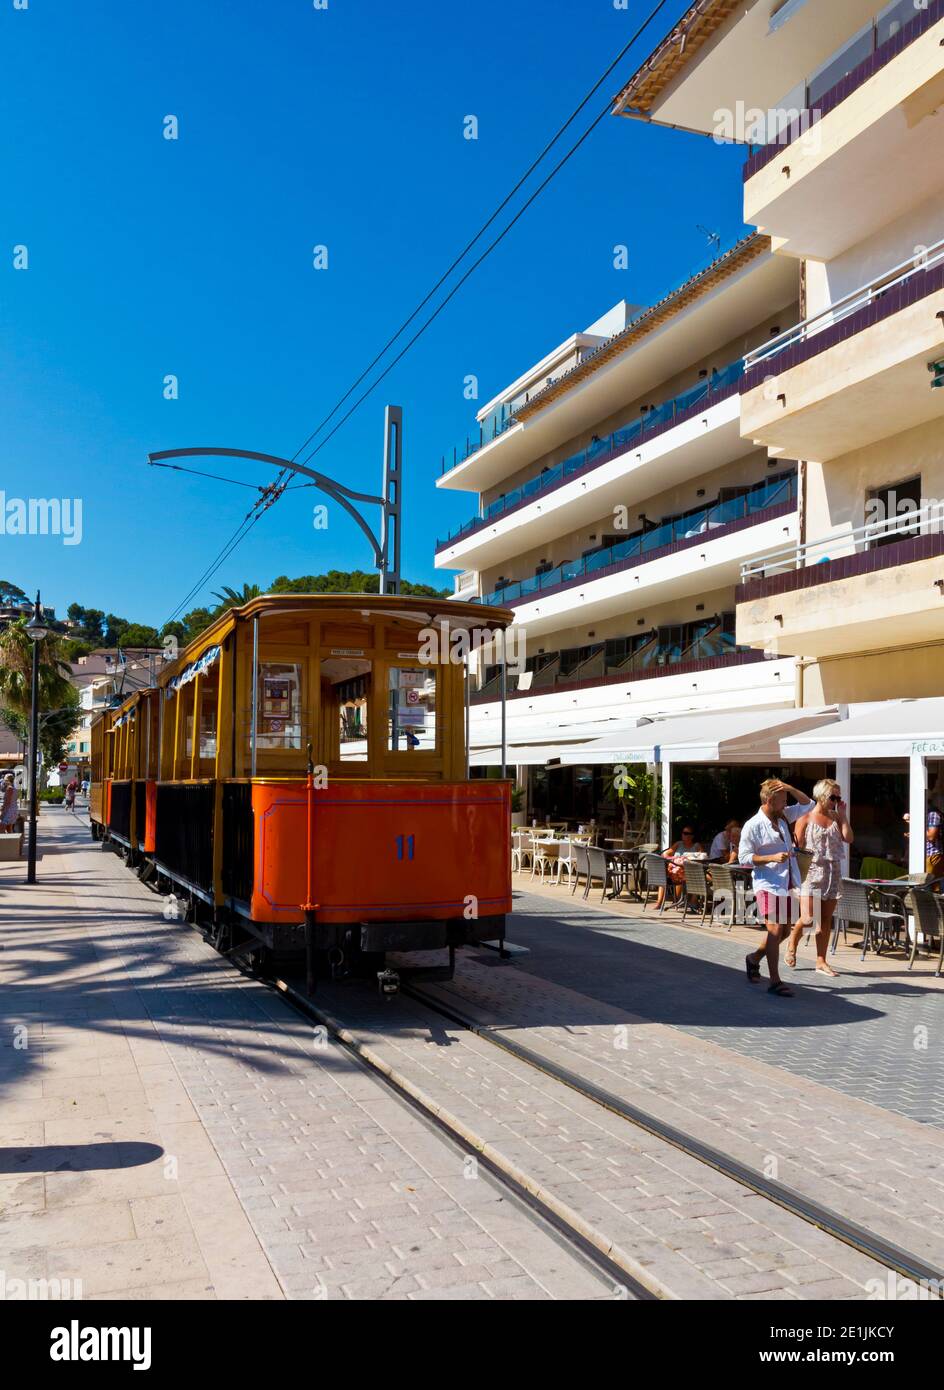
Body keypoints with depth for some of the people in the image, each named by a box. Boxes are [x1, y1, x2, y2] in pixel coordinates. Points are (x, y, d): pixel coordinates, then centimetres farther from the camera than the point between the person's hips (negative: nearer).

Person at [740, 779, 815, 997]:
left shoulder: (783, 817, 9)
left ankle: (754, 958, 36)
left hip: (788, 884, 8)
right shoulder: (753, 826, -11)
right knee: (775, 930, -11)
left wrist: (790, 788, 0)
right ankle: (775, 982, -6)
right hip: (768, 885, -7)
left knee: (784, 929, 14)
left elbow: (807, 805, 16)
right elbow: (744, 857, -12)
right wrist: (772, 858, -21)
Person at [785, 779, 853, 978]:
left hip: (833, 873, 5)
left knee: (826, 918, 6)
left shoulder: (835, 818, 12)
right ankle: (792, 944, 16)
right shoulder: (805, 819, -2)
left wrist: (843, 814, -1)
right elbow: (797, 849, -5)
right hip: (811, 872, -5)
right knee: (808, 918, -13)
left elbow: (848, 838, -3)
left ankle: (821, 961, 13)